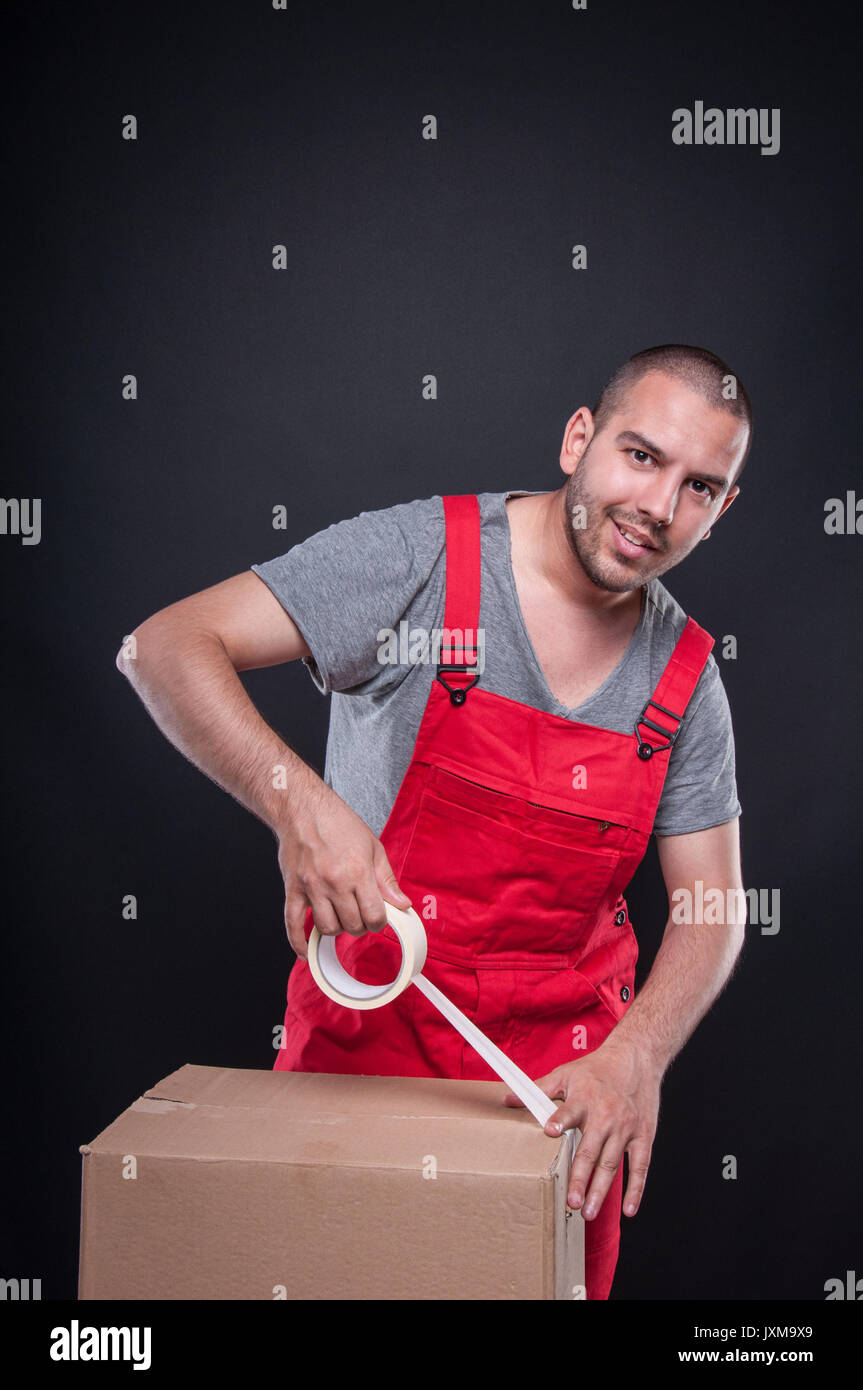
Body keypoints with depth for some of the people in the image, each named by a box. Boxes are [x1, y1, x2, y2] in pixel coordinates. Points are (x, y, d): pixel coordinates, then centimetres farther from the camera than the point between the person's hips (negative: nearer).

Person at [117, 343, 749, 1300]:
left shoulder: (686, 675, 0)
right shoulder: (419, 556, -14)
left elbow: (711, 906, 1)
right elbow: (166, 647, -19)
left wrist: (634, 1057, -17)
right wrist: (297, 800, -34)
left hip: (564, 1075, 4)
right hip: (366, 1036, -3)